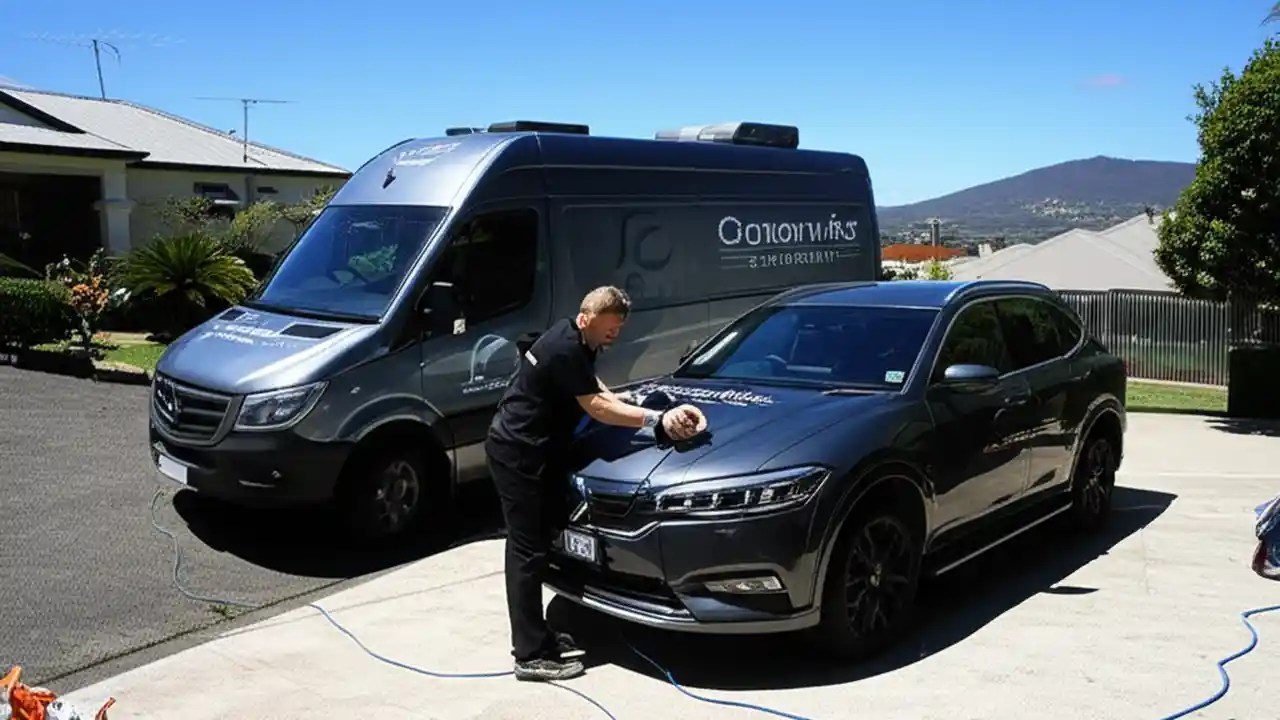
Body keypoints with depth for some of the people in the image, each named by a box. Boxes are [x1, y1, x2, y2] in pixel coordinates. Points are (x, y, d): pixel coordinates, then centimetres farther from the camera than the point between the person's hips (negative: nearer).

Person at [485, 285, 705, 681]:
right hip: (517, 452, -11)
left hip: (536, 449, 11)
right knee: (528, 549, -8)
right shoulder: (565, 349, -22)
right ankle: (531, 655, -4)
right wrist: (657, 419, -22)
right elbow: (597, 407, -22)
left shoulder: (577, 342, 9)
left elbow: (591, 386, 26)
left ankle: (536, 634, 23)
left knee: (535, 543, 14)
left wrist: (620, 402, 10)